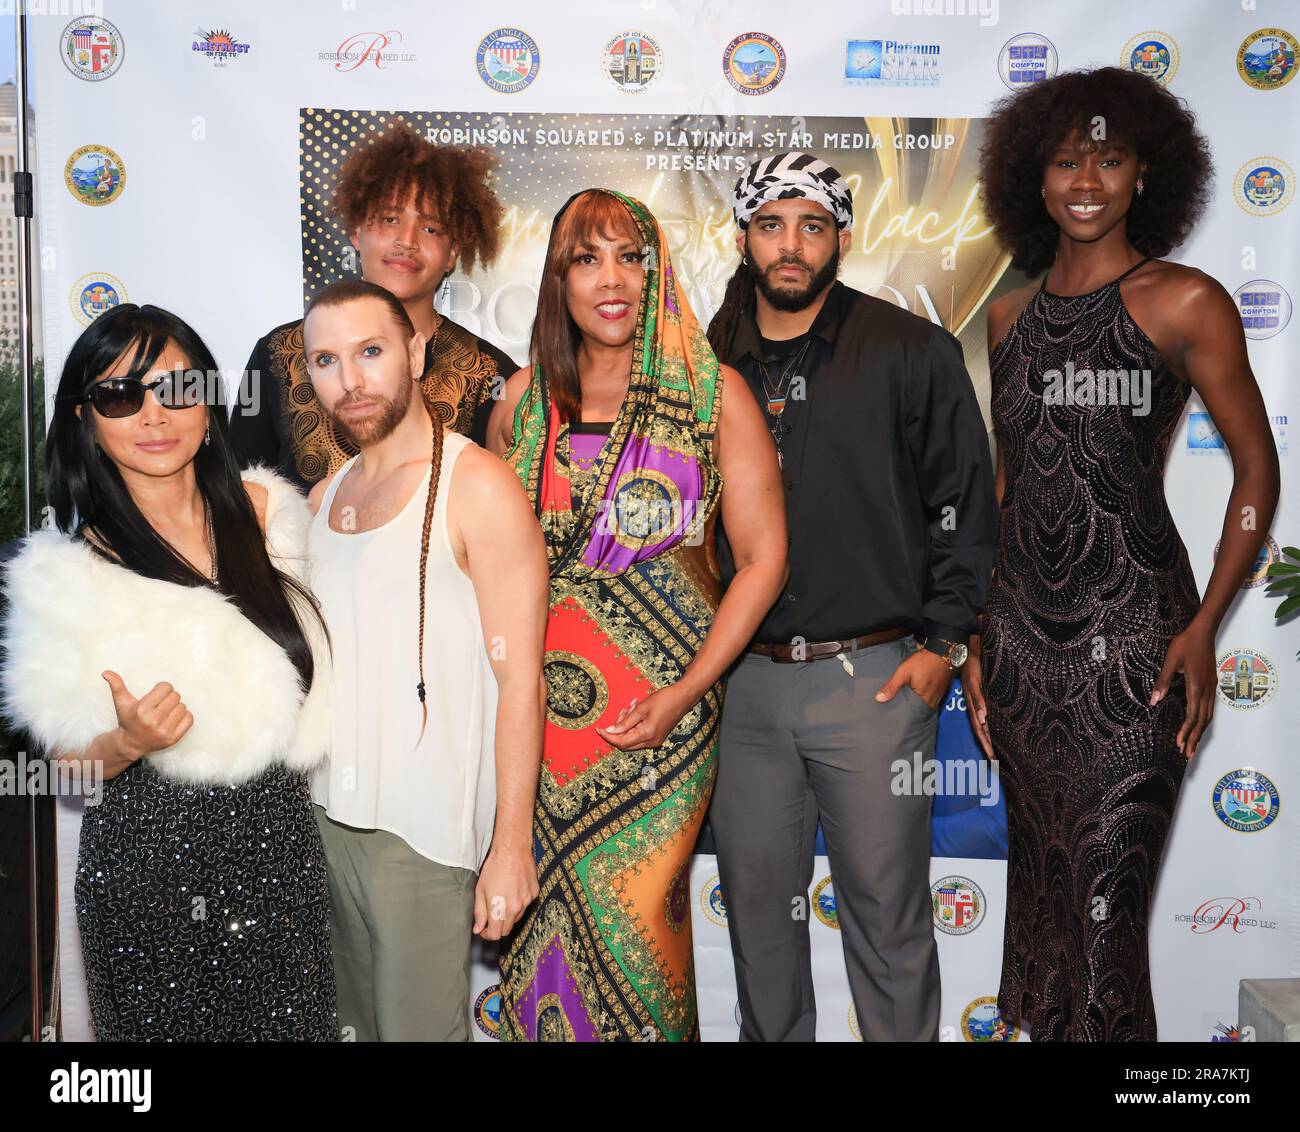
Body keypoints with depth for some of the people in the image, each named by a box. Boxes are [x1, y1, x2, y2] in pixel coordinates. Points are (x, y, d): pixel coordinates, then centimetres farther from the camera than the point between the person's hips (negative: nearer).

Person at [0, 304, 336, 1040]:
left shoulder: (264, 509, -2)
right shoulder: (72, 571, -10)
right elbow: (71, 763, -5)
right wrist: (126, 742, -23)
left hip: (280, 836, 3)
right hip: (152, 861, -3)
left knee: (293, 1019, 14)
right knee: (170, 1022, 12)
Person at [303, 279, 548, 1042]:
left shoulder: (476, 486, -11)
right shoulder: (326, 498, 10)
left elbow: (519, 676, -13)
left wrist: (512, 843, -16)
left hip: (425, 831, -6)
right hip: (328, 814, 6)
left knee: (420, 1026, 4)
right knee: (360, 1022, 17)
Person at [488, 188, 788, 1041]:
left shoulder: (713, 394, -2)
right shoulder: (526, 399, 7)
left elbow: (764, 557, -4)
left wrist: (686, 692, -11)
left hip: (660, 709, -3)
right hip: (542, 701, 3)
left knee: (631, 914, 1)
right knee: (545, 908, 10)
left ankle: (653, 1031, 26)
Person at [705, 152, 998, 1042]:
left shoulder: (912, 352, -2)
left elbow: (965, 503, 0)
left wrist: (943, 643, -5)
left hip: (874, 675, -3)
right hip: (744, 677, 4)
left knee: (885, 902, 7)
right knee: (756, 893, 15)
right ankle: (772, 1037, 34)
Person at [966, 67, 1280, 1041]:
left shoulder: (1184, 303, -5)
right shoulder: (1012, 315, 10)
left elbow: (1258, 470, -2)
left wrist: (1204, 629, -11)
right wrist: (975, 633, 11)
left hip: (1130, 639, -5)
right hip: (1021, 631, 5)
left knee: (1107, 898, -2)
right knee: (1038, 876, 16)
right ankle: (1041, 1028, 34)